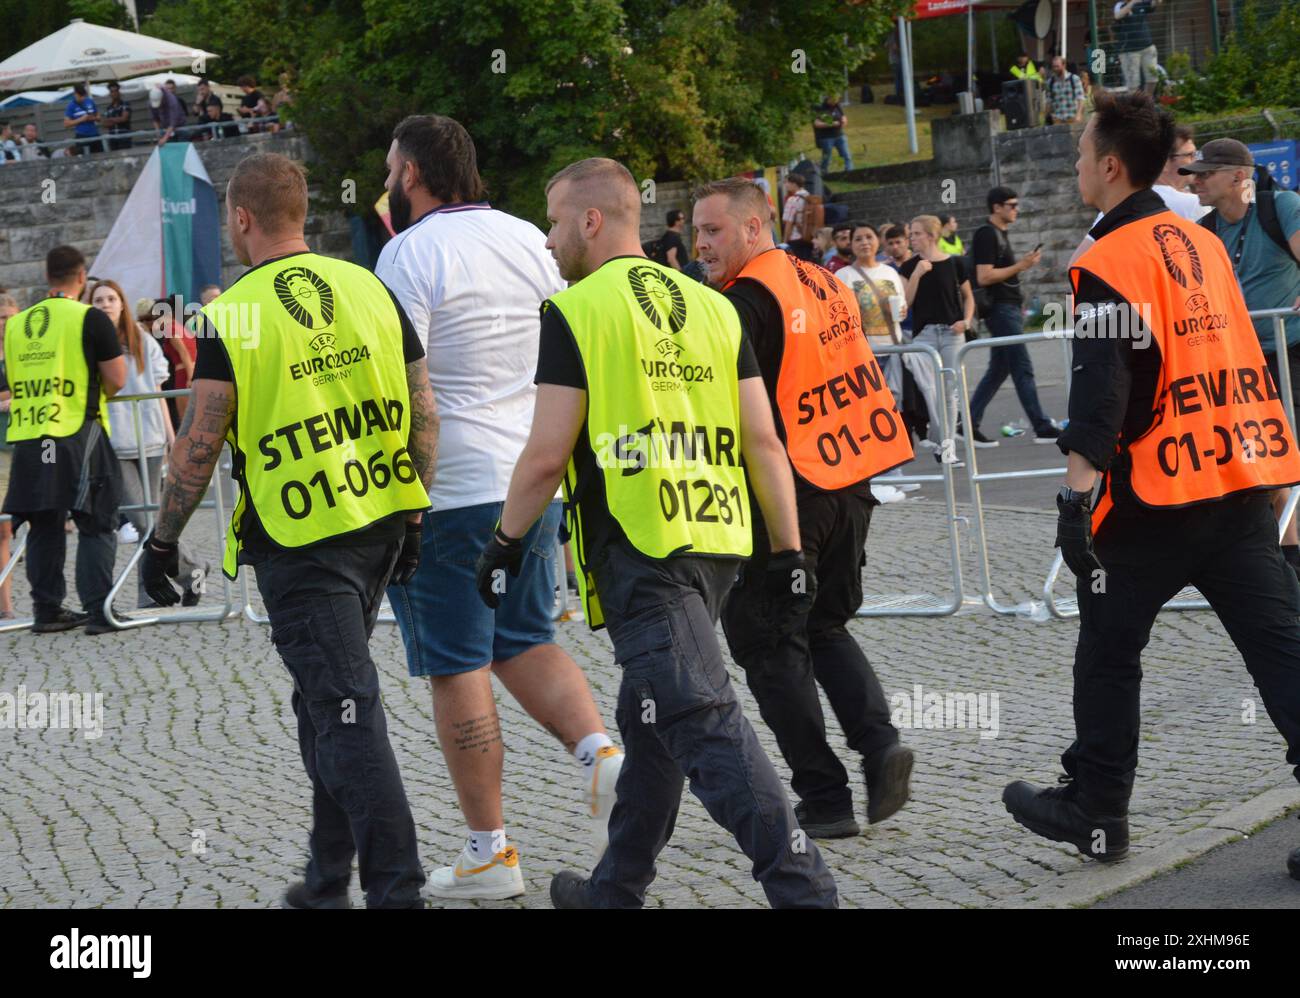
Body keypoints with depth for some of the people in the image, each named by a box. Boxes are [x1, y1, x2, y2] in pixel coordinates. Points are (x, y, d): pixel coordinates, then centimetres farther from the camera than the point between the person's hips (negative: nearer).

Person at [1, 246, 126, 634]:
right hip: (79, 435, -5)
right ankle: (98, 611, -5)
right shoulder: (90, 319, -6)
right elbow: (116, 379, -6)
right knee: (96, 525, 0)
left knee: (44, 526, 12)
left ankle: (46, 609, 15)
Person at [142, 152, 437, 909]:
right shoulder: (371, 288, 4)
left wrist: (164, 541, 1)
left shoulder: (232, 315, -10)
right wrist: (413, 517, 16)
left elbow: (200, 443, -10)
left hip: (299, 541, -6)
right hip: (381, 526, 6)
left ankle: (397, 888, -11)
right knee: (325, 697, 19)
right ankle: (328, 880, 26)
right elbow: (423, 414, 6)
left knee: (346, 710, -6)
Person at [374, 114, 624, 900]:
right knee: (525, 640, 20)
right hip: (537, 480, 7)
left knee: (458, 667, 1)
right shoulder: (529, 240, 10)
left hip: (448, 492, -7)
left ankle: (490, 852, 5)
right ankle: (601, 753, -3)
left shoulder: (411, 254, -11)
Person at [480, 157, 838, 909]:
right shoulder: (712, 306, 12)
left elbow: (547, 456, -10)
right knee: (650, 717, 19)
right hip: (717, 539, 8)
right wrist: (790, 546, 12)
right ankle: (618, 888, 30)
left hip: (639, 550, -8)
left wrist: (506, 543, 3)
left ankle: (802, 886, -18)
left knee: (702, 718, -10)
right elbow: (762, 439, 9)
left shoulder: (576, 312, -7)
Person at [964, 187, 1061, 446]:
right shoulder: (986, 235, -13)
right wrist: (1020, 266, -18)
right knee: (1022, 369, -8)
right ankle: (1042, 428, -7)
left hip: (1010, 308, 10)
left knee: (998, 370, 10)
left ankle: (969, 426, 12)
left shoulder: (1001, 234, 18)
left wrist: (1023, 262, 13)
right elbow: (984, 277, -20)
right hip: (1001, 310, -10)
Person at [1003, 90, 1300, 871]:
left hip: (1155, 498, -6)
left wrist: (1077, 495, -21)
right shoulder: (1204, 245, 13)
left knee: (1109, 653, 11)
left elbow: (1100, 395, -19)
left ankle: (1097, 812, 20)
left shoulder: (1108, 266, -10)